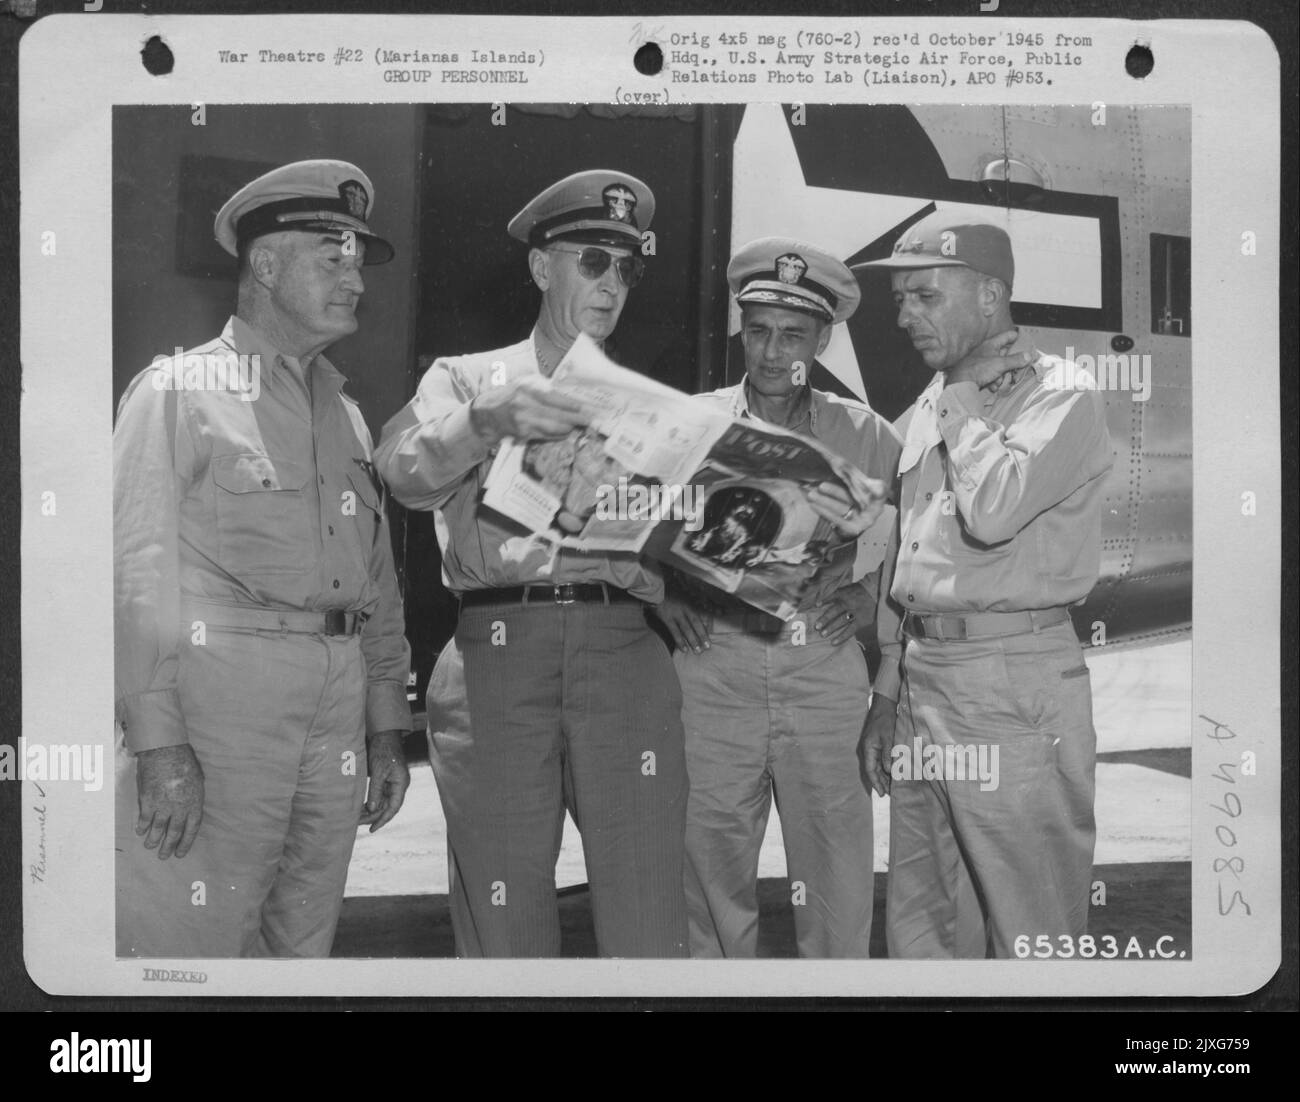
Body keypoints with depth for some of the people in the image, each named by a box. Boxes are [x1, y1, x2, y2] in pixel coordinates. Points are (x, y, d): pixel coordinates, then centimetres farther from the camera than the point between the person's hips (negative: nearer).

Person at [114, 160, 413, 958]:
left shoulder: (346, 412, 18)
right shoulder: (179, 391, 0)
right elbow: (140, 572, -8)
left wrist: (388, 728, 14)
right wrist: (159, 743, -16)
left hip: (339, 698, 6)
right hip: (223, 685, -6)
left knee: (304, 946, 10)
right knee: (190, 940, -7)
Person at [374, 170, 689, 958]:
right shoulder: (466, 380, 16)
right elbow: (407, 475, -4)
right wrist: (487, 420, -21)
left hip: (624, 652, 2)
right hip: (498, 650, -1)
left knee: (649, 926, -6)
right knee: (504, 924, -1)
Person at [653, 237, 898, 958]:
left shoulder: (867, 437, 7)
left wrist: (864, 597, -2)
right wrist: (664, 591, -1)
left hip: (826, 669, 0)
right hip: (714, 671, 0)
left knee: (836, 883, 2)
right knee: (713, 866, 5)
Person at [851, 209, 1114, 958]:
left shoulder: (1064, 397, -6)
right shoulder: (924, 415, 18)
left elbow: (992, 511, -23)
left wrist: (962, 402, -8)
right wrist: (888, 692, 19)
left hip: (1014, 684, -7)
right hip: (923, 674, 7)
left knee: (1031, 932, -2)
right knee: (920, 925, 12)